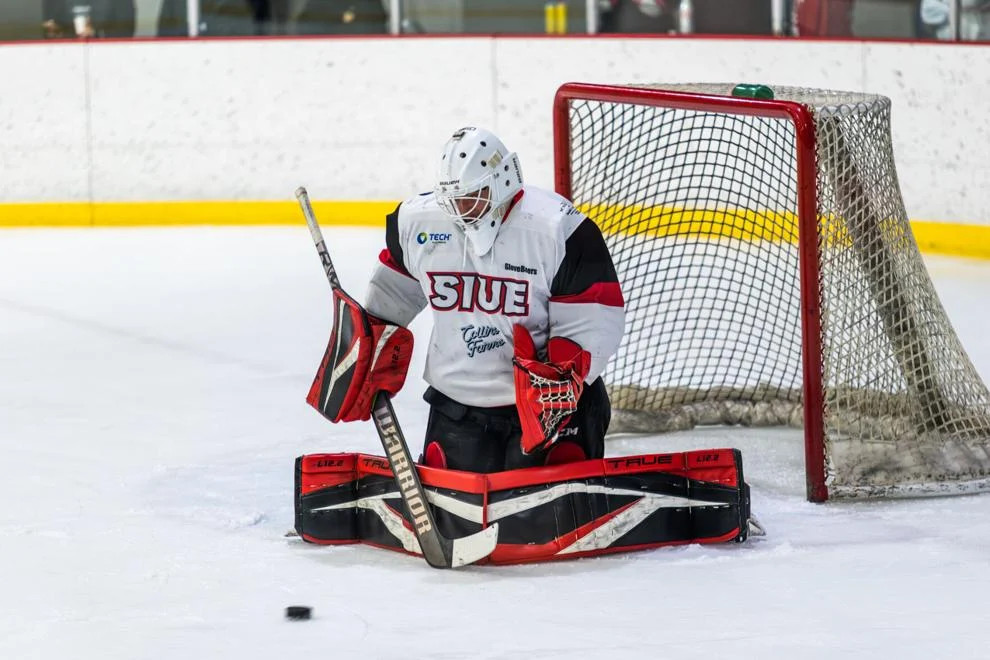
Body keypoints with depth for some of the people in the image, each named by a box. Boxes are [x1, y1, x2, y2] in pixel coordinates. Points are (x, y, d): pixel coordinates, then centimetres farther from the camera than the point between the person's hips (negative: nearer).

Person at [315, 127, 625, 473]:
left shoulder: (559, 228, -17)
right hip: (457, 402, 4)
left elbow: (595, 320, -15)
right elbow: (394, 287, 17)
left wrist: (562, 378, -27)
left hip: (547, 405, -4)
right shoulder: (417, 221, -3)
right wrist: (369, 353, 15)